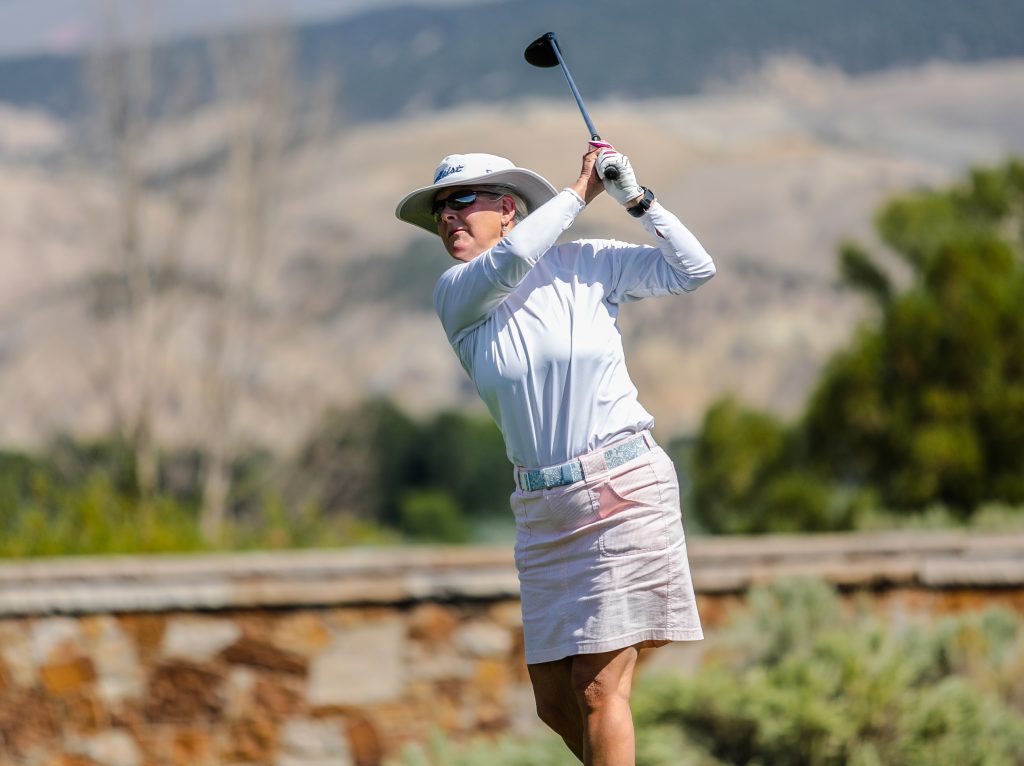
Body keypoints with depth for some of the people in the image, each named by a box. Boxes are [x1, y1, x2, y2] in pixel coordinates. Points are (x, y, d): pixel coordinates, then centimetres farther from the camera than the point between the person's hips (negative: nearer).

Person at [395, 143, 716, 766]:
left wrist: (636, 199, -10)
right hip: (543, 511, 4)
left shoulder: (583, 264, 2)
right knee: (554, 702, 5)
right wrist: (581, 191, -6)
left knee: (598, 691, -10)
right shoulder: (456, 296, 5)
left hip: (624, 488, -4)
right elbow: (509, 261, -15)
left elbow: (694, 270, -1)